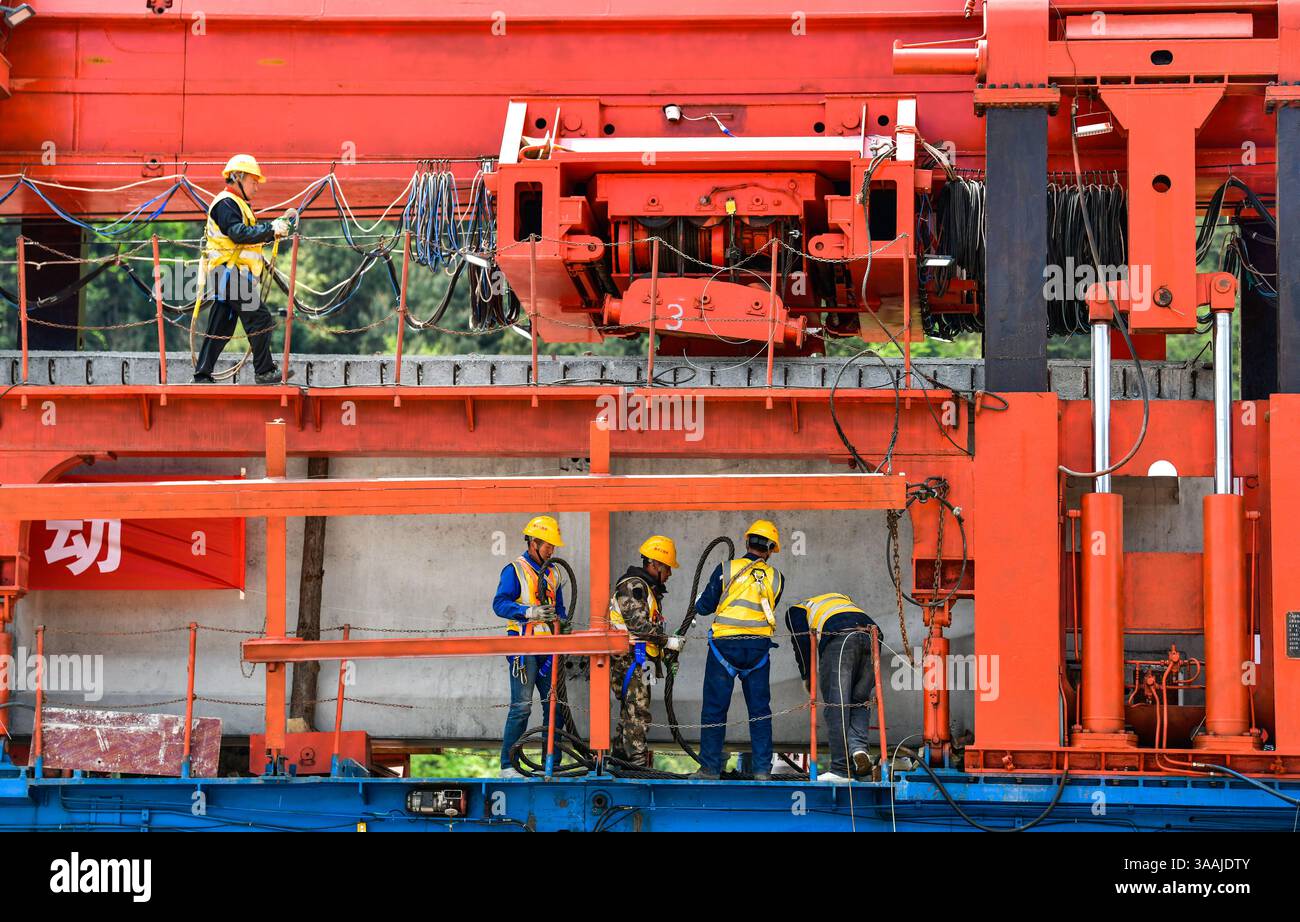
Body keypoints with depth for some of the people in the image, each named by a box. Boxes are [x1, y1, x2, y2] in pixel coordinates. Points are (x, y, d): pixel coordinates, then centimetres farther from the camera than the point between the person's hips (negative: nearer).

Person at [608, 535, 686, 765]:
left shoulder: (650, 589, 22)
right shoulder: (632, 585, -13)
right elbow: (639, 624, -21)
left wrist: (667, 652, 16)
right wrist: (669, 642, -17)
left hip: (639, 661, 11)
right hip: (629, 659, -11)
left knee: (629, 713, 15)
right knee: (638, 714, -11)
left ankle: (620, 757, 22)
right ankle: (638, 764, -12)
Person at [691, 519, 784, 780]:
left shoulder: (726, 569, -3)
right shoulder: (775, 578, 4)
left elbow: (704, 607, 2)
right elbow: (767, 610, 12)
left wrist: (699, 601, 24)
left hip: (725, 646, -2)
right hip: (759, 648, 2)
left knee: (714, 708, 5)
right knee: (760, 710, 10)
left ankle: (710, 768, 6)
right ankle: (763, 770, 8)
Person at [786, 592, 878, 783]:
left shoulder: (796, 610, 29)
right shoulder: (840, 597, 43)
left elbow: (802, 642, 11)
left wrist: (807, 677, 23)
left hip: (839, 639, -5)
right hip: (871, 637, 5)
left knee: (836, 708, -3)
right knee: (861, 700, 14)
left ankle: (841, 769, -6)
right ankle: (858, 746, -11)